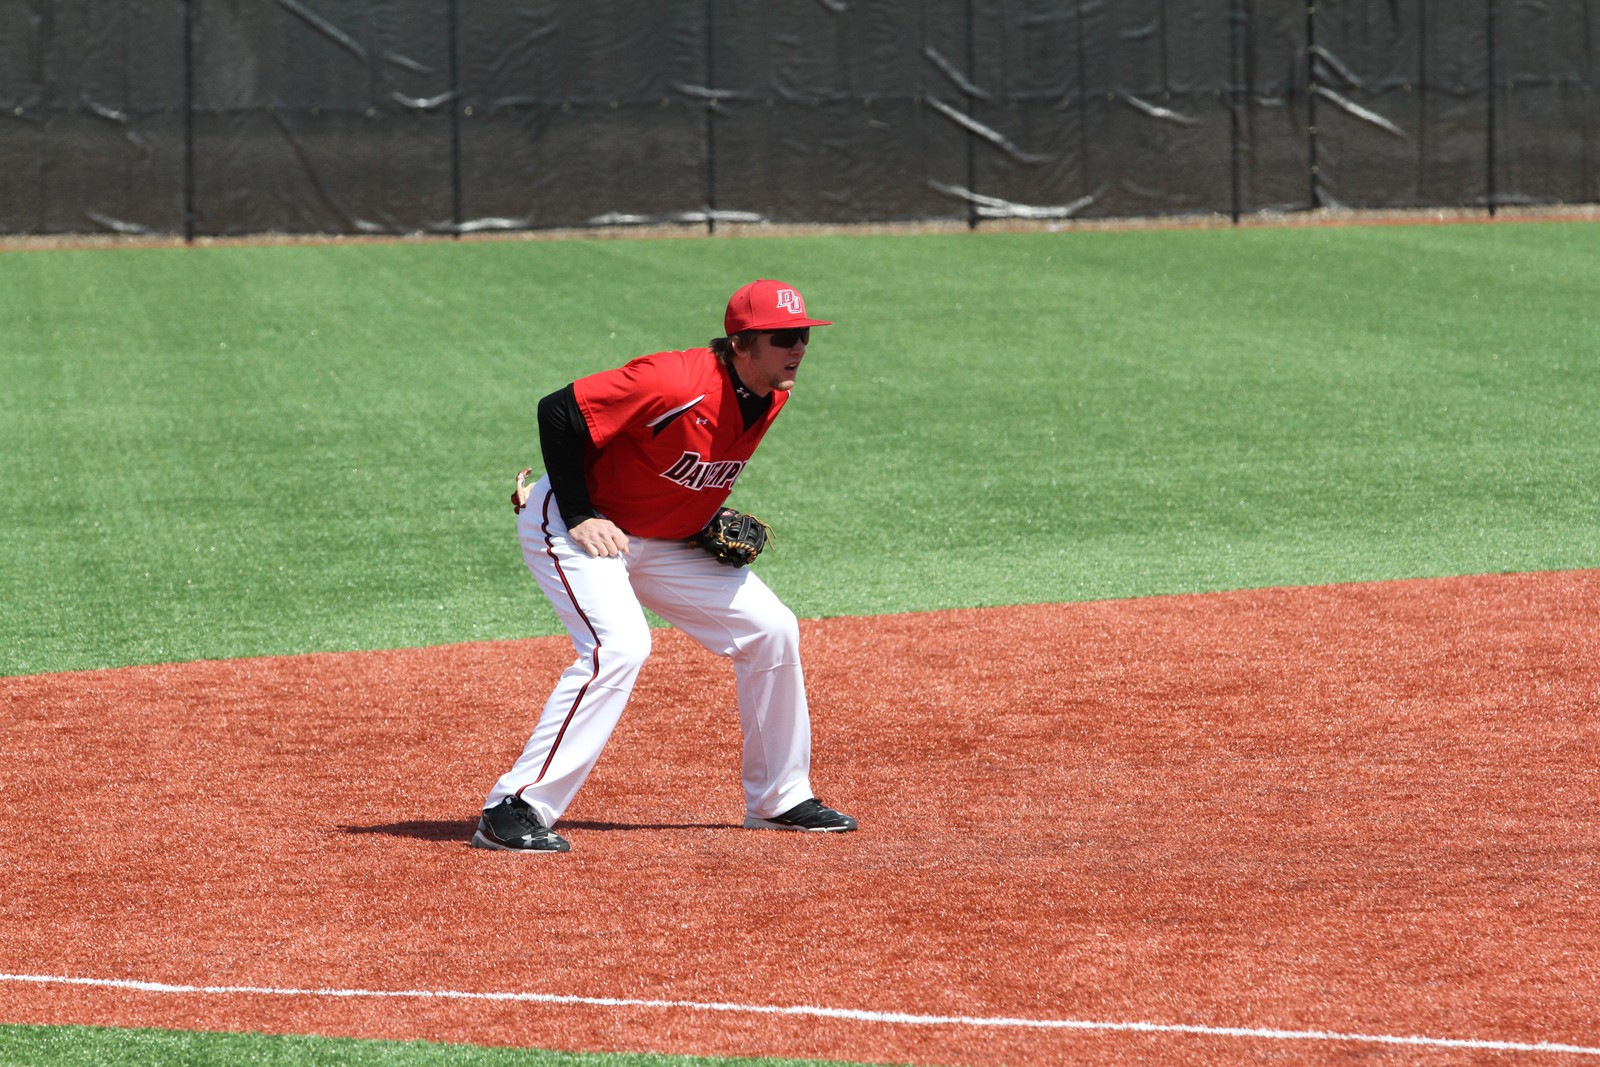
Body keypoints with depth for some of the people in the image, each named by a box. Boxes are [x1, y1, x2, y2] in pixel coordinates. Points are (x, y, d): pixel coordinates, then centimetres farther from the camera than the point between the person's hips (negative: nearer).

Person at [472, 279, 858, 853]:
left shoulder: (770, 397, -4)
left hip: (663, 541, 9)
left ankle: (779, 800, 19)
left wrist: (711, 521, 3)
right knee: (619, 646, -30)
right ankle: (514, 809, -26)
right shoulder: (675, 384, -31)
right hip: (570, 526, -9)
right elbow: (559, 411, -28)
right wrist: (580, 518, -25)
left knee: (771, 629, 5)